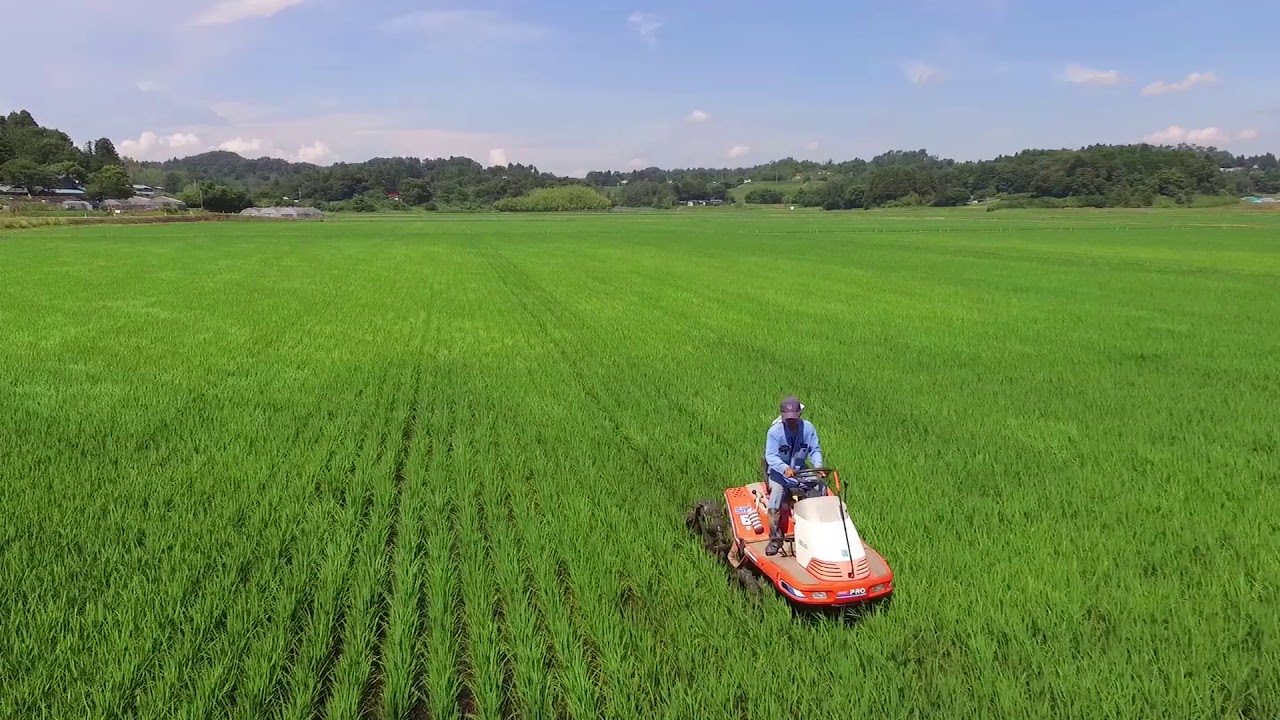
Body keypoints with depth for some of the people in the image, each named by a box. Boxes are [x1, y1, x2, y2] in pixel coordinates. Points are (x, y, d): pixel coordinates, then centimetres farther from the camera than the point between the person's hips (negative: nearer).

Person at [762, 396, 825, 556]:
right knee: (777, 491, -33)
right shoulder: (774, 431, -17)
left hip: (801, 470, 4)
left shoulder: (808, 428, -6)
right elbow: (771, 455, -25)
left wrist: (818, 466, -24)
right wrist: (784, 468, -44)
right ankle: (775, 538, -28)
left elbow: (815, 449, -2)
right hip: (779, 472, -3)